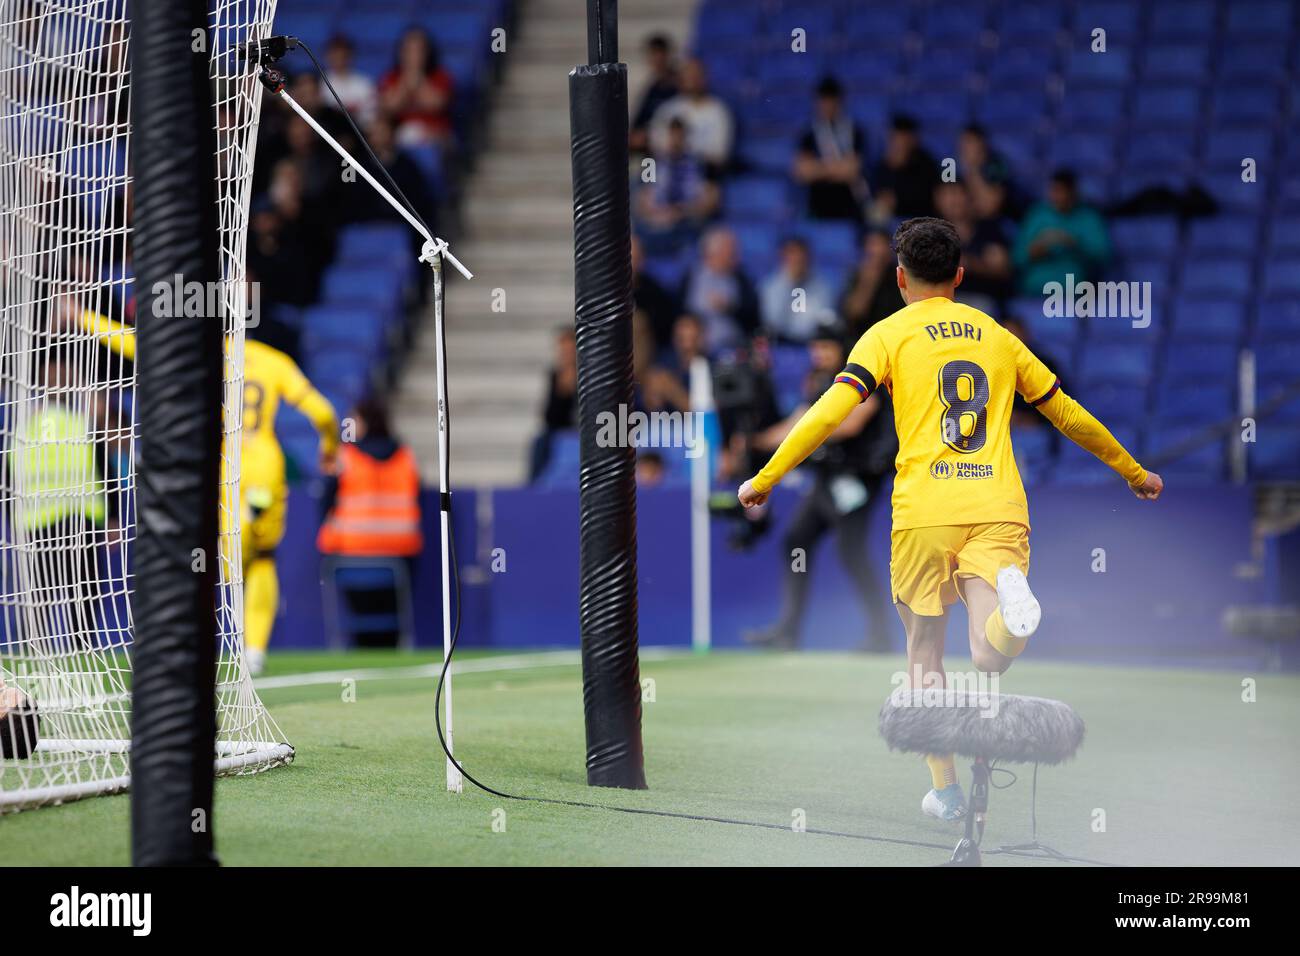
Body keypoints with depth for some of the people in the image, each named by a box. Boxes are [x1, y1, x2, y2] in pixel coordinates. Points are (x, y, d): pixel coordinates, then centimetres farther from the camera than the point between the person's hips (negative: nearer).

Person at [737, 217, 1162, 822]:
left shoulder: (890, 335, 9)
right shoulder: (998, 336, 20)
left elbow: (830, 412, -4)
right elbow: (1069, 415, 27)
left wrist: (765, 479, 0)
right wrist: (1134, 472, 39)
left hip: (924, 512, -2)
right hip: (999, 509, 2)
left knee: (924, 651, 15)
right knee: (992, 657, -11)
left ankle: (944, 789, 13)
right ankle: (1010, 598, -44)